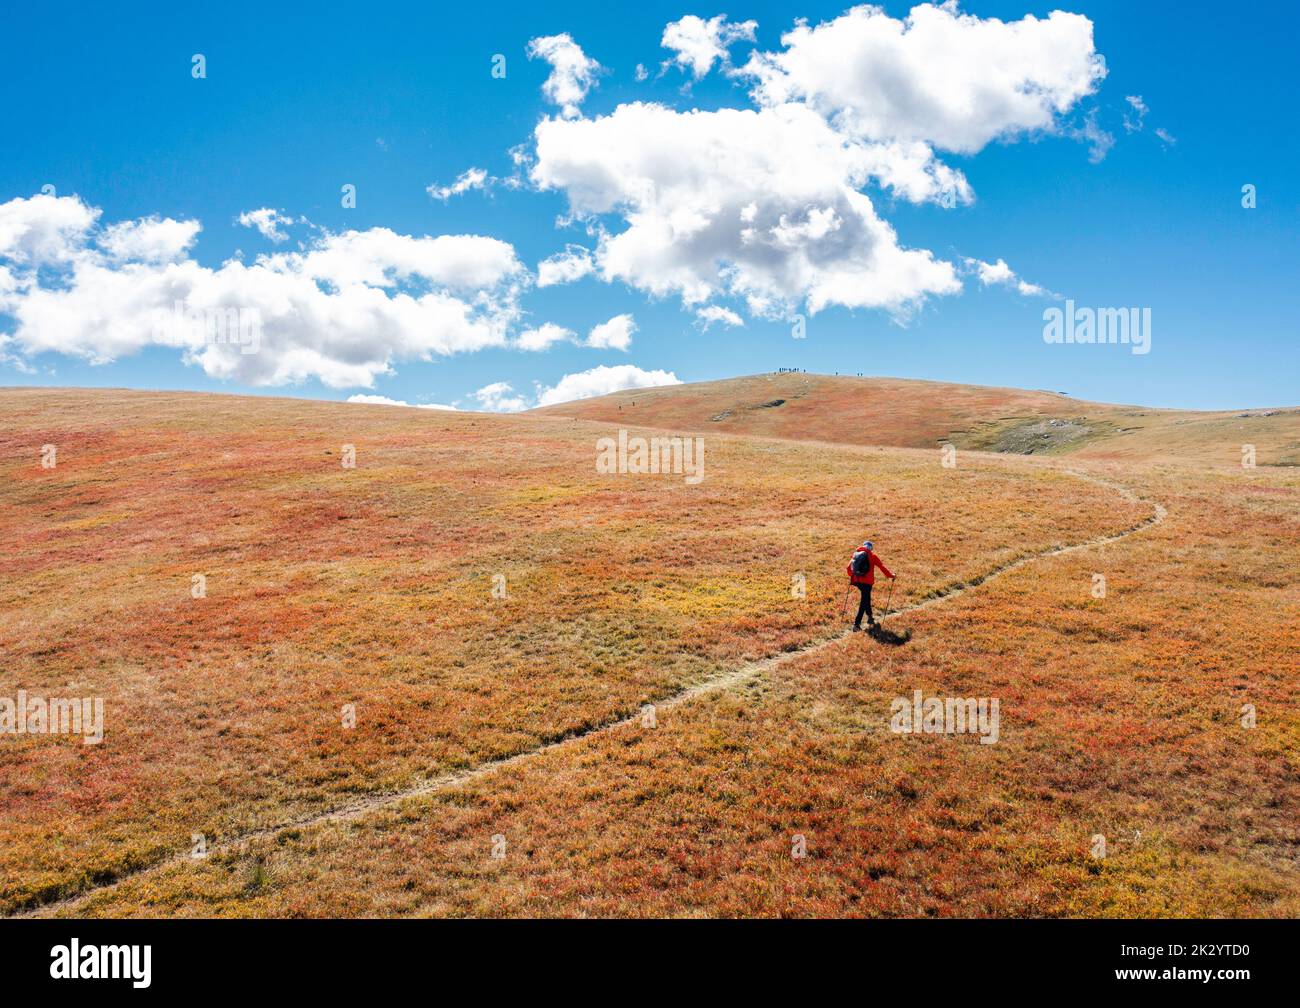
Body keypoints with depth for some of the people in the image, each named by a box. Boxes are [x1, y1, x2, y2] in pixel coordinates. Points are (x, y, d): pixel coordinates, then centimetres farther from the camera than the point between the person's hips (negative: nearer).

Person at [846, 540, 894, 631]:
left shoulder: (856, 554, 10)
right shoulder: (872, 556, -2)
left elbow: (849, 567, 15)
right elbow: (882, 567, 1)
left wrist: (851, 576, 34)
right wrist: (890, 576, 14)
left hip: (857, 580, 5)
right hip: (867, 581, -5)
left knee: (866, 598, 26)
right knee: (864, 602, -1)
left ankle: (870, 617, 35)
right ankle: (857, 624, -9)